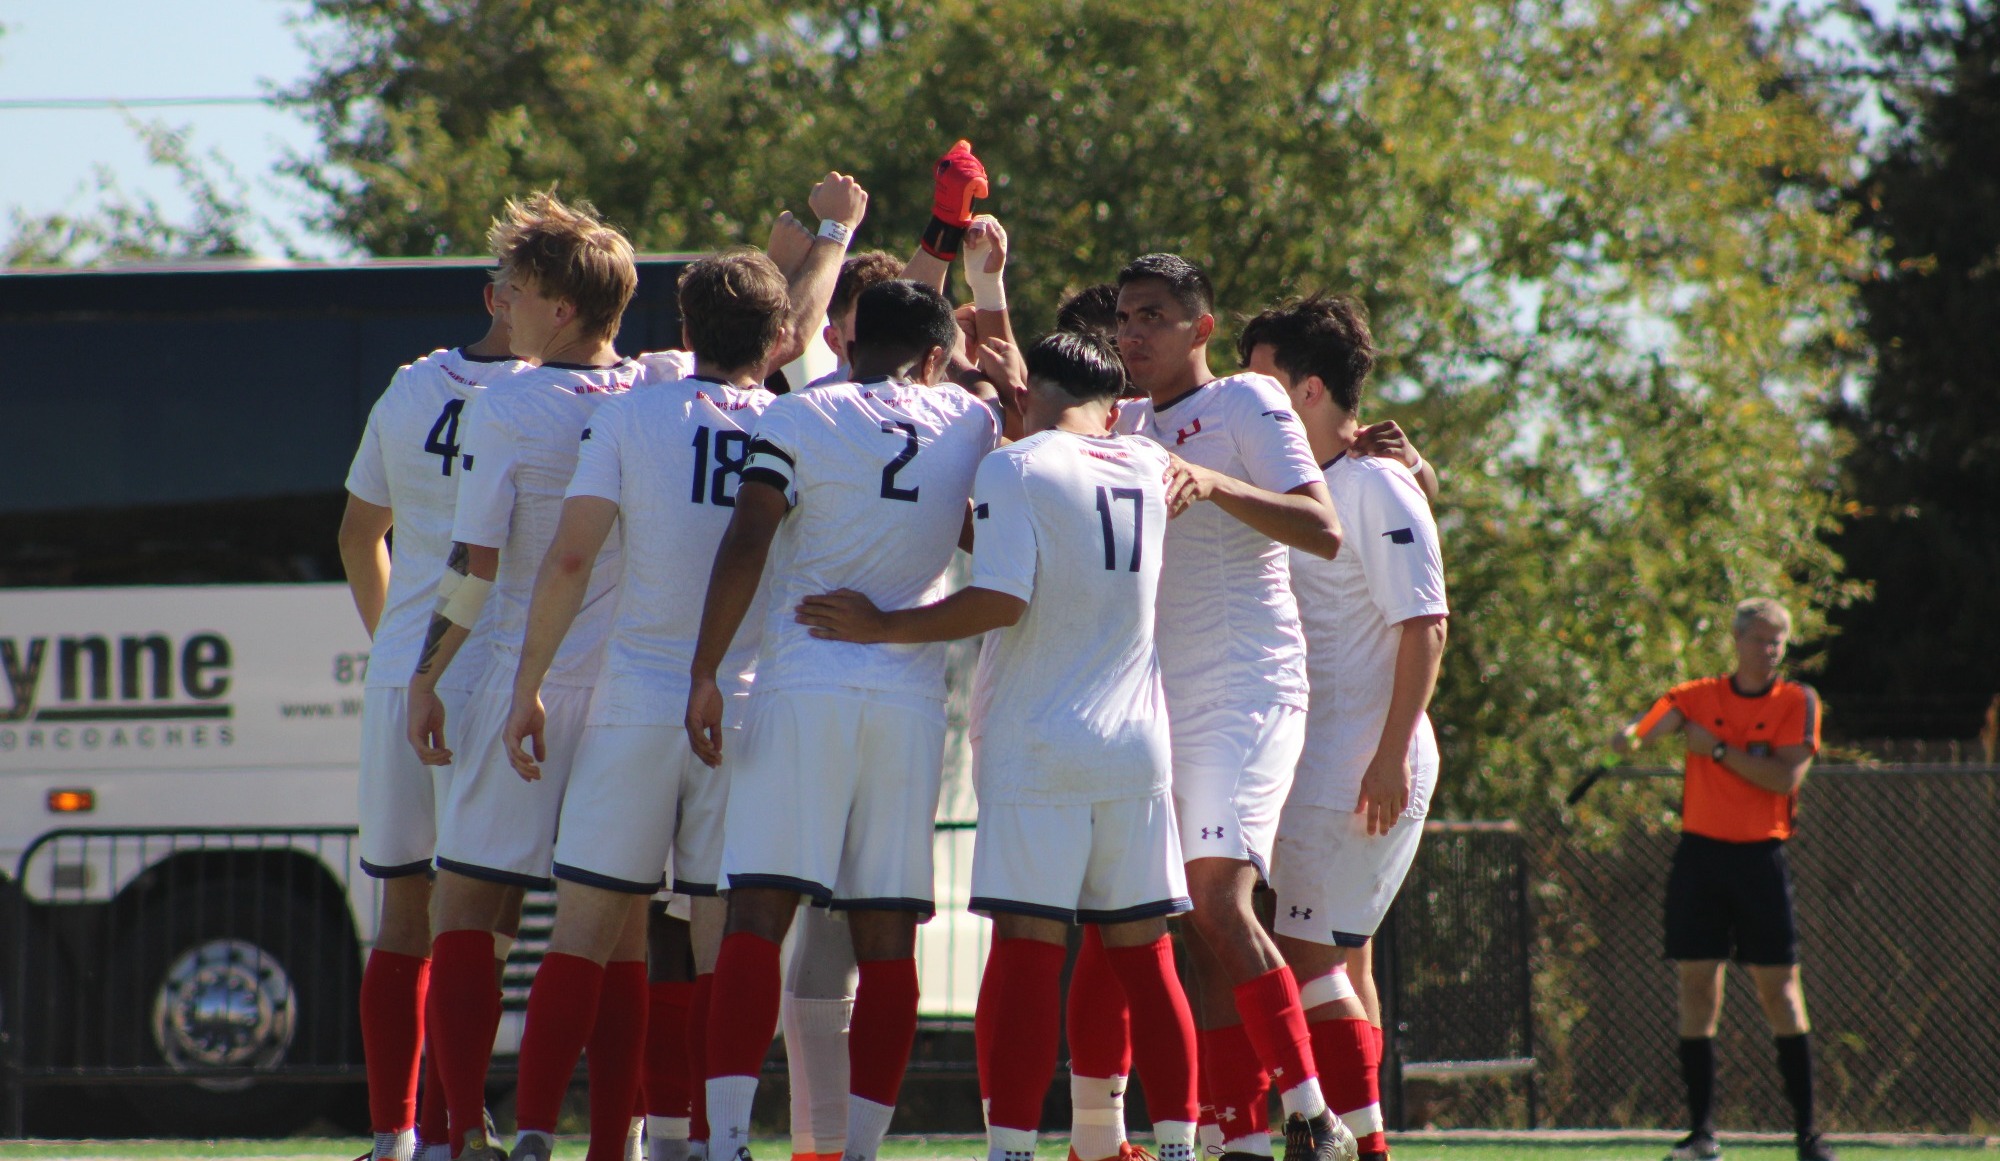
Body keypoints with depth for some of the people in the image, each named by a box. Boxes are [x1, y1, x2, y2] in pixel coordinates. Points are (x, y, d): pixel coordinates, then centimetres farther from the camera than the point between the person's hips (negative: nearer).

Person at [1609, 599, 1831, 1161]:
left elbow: (1786, 777, -11)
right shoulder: (1697, 697, 7)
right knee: (1697, 984, -1)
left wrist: (1719, 749, -11)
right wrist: (1628, 737, -28)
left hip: (1760, 856, -2)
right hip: (1700, 852, 2)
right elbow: (1640, 732, -5)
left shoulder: (1797, 702, 2)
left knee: (1779, 987, -4)